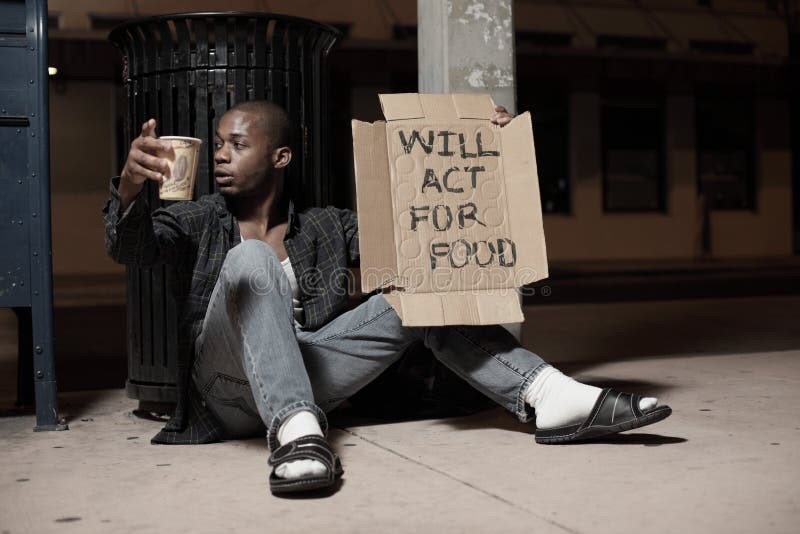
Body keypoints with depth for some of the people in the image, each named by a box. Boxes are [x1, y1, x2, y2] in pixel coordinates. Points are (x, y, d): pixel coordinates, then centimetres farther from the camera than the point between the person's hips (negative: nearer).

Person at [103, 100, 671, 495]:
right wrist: (129, 186, -33)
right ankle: (296, 432, -48)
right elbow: (131, 246, -10)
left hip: (307, 375, 3)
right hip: (227, 389, -3)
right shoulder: (199, 221, 9)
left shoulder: (325, 228, 16)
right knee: (250, 261, -30)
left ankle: (548, 395, -22)